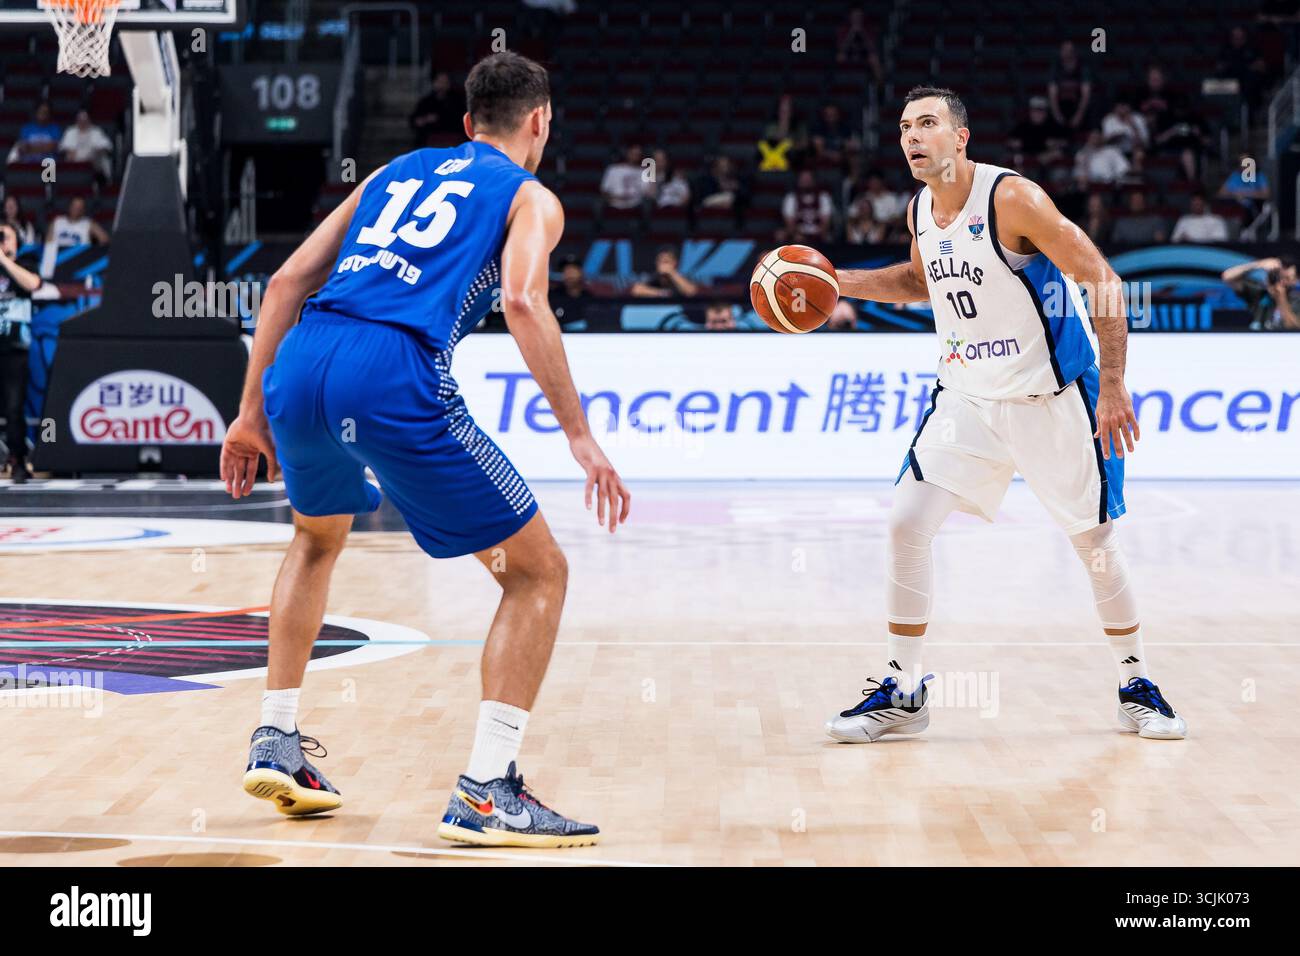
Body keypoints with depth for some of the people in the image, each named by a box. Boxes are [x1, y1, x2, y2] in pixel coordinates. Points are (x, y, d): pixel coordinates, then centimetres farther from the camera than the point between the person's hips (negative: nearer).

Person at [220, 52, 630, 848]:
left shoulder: (397, 172, 30)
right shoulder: (531, 197, 15)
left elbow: (288, 282, 24)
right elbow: (522, 300, -7)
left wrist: (253, 412, 27)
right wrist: (580, 436, -8)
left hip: (299, 364, 6)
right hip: (395, 376, -6)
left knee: (318, 539, 37)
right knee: (538, 572, 7)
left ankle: (276, 745, 34)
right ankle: (486, 794, -3)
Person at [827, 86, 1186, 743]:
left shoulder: (1012, 198, -20)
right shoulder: (920, 212, 1)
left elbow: (1103, 281, -20)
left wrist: (1113, 386, -26)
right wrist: (838, 281, 10)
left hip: (1053, 397, -5)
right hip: (967, 395, 6)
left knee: (1095, 541, 3)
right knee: (907, 522, -6)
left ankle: (1136, 687, 22)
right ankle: (903, 692, 4)